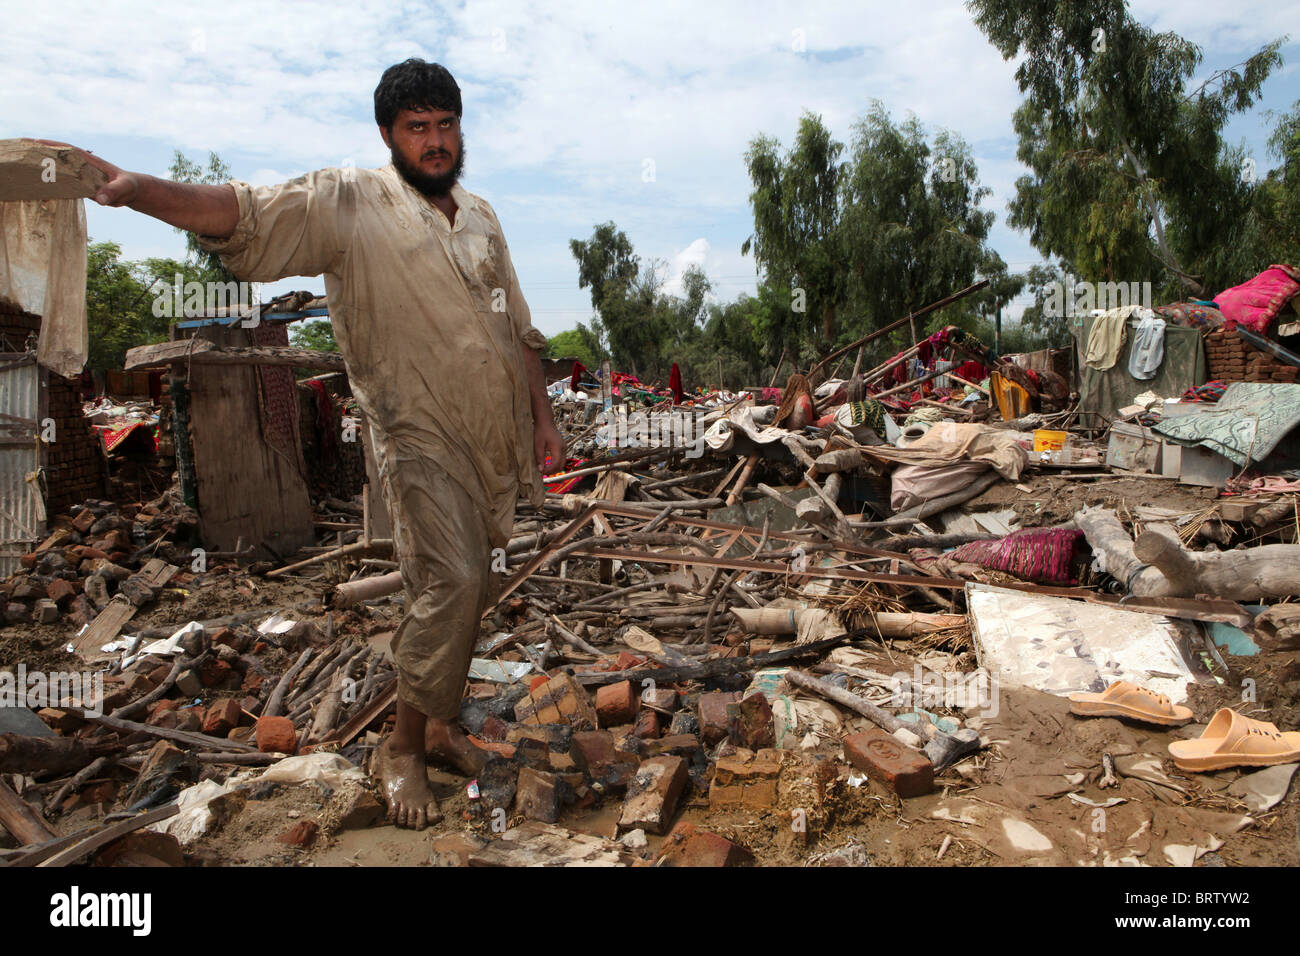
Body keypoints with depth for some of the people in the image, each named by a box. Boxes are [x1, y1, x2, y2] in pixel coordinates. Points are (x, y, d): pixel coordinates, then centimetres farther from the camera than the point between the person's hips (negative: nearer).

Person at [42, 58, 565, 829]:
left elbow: (519, 329, 17)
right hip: (421, 434, -6)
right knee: (451, 582, -18)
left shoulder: (481, 217, 13)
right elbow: (242, 213, -20)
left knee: (473, 587, 11)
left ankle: (441, 723, 30)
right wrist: (136, 187, -37)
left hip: (496, 440, 6)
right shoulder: (348, 204, -5)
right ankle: (401, 749, 2)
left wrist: (543, 418, 14)